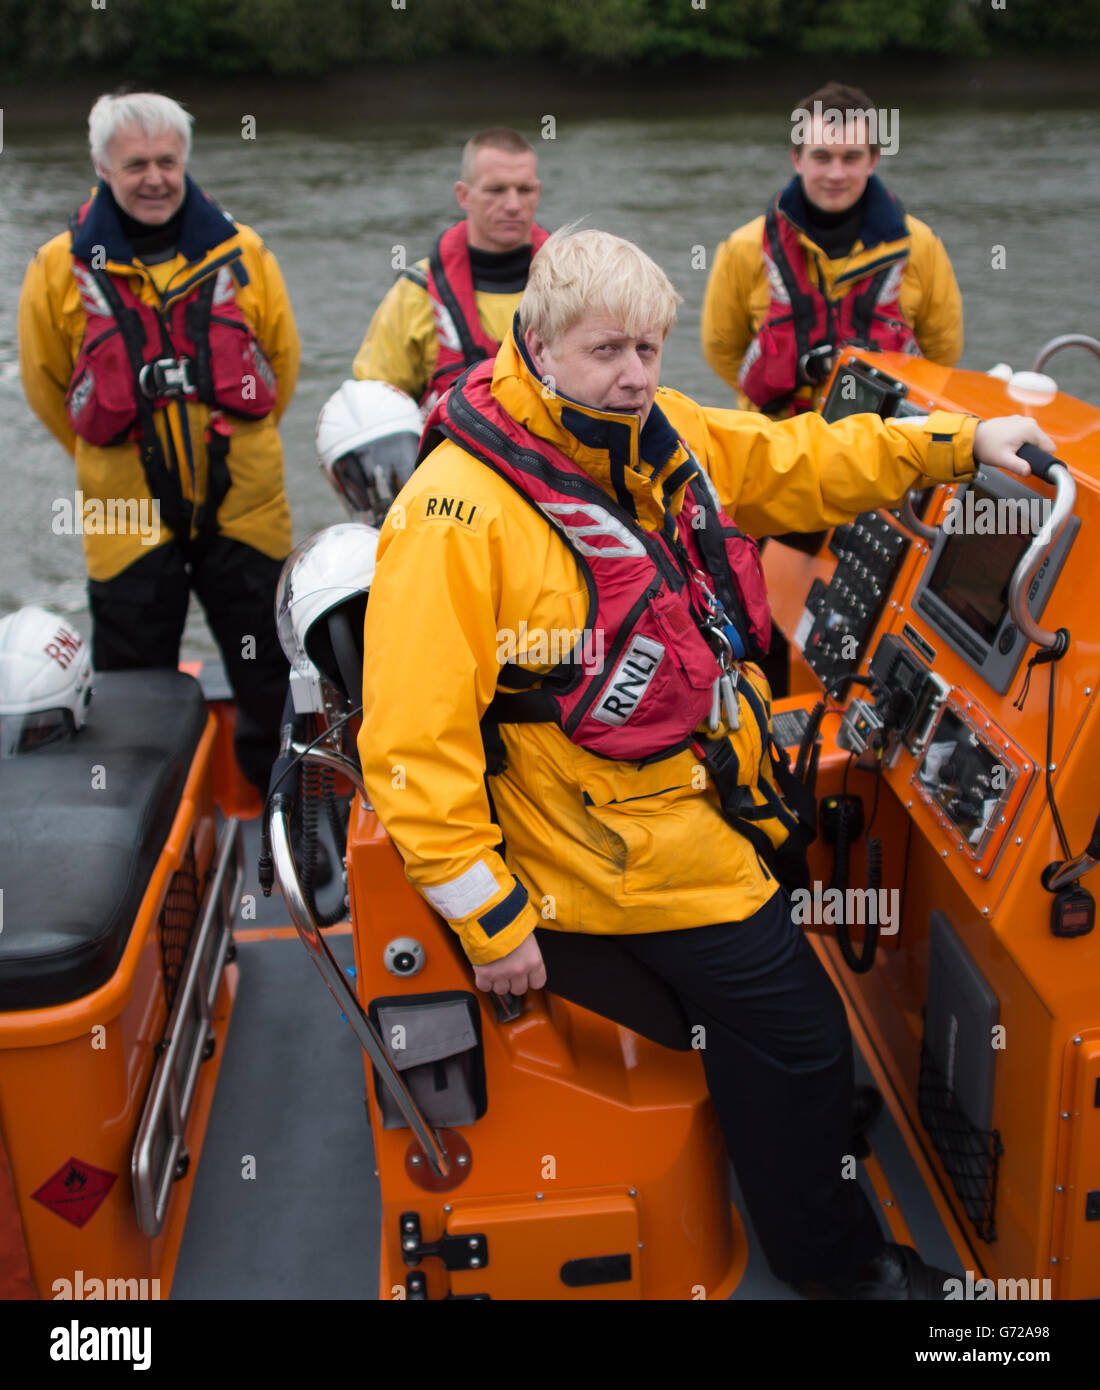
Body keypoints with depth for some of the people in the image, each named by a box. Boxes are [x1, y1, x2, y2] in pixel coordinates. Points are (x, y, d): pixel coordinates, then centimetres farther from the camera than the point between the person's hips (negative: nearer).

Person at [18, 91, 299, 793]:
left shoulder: (242, 252, 0)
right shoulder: (62, 267, -3)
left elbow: (282, 359, 13)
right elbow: (45, 382, 9)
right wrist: (112, 448, 11)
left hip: (244, 503, 1)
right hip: (127, 516, -1)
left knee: (268, 676, 13)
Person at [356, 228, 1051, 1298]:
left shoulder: (662, 435, -2)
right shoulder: (455, 517, -26)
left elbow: (797, 461, 13)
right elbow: (415, 744, -26)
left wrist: (960, 441, 8)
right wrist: (494, 919, -22)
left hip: (708, 789, 8)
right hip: (626, 842, -7)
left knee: (757, 1017, 26)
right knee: (793, 1028, 3)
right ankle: (828, 1256, 30)